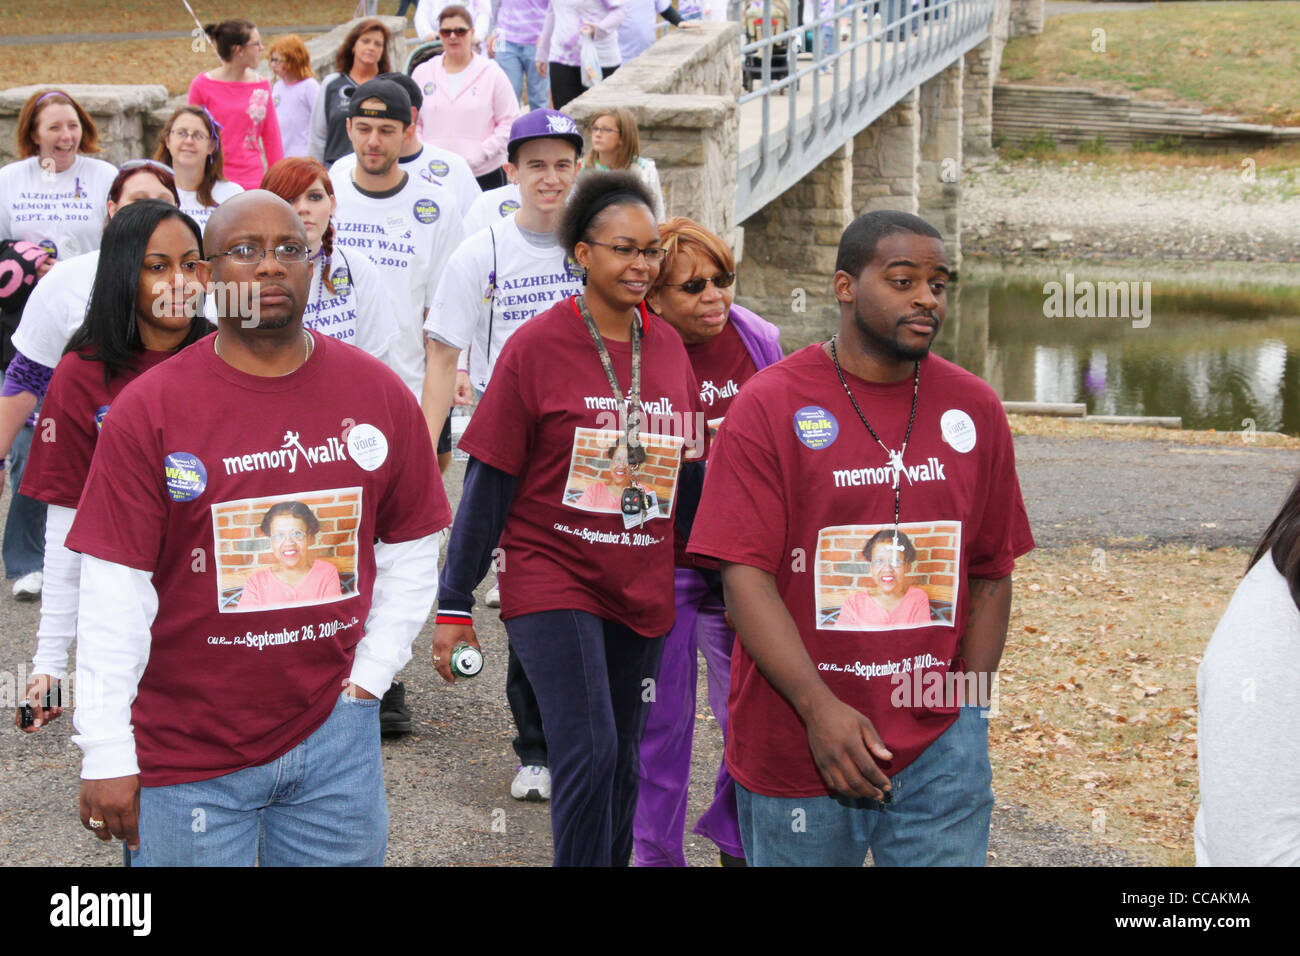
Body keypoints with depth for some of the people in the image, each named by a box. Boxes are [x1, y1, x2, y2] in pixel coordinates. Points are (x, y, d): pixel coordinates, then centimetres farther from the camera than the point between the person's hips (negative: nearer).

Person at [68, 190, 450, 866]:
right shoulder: (148, 410, -8)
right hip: (185, 753, -2)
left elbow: (413, 549, 9)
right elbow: (114, 588, -9)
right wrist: (107, 755, -11)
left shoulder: (379, 395, 1)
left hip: (335, 733, 3)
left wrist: (370, 675, 1)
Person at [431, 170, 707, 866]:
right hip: (552, 576, -5)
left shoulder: (667, 346, 7)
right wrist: (454, 601, -6)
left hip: (642, 589, 5)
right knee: (588, 754, -18)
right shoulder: (536, 346, -8)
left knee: (620, 766, 10)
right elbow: (489, 480, -6)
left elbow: (692, 463, 17)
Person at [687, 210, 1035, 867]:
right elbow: (744, 576, -12)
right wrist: (820, 709, -20)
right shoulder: (768, 407, -6)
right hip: (795, 747, -2)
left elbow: (990, 574, 10)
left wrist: (969, 710, 2)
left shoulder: (974, 410, 5)